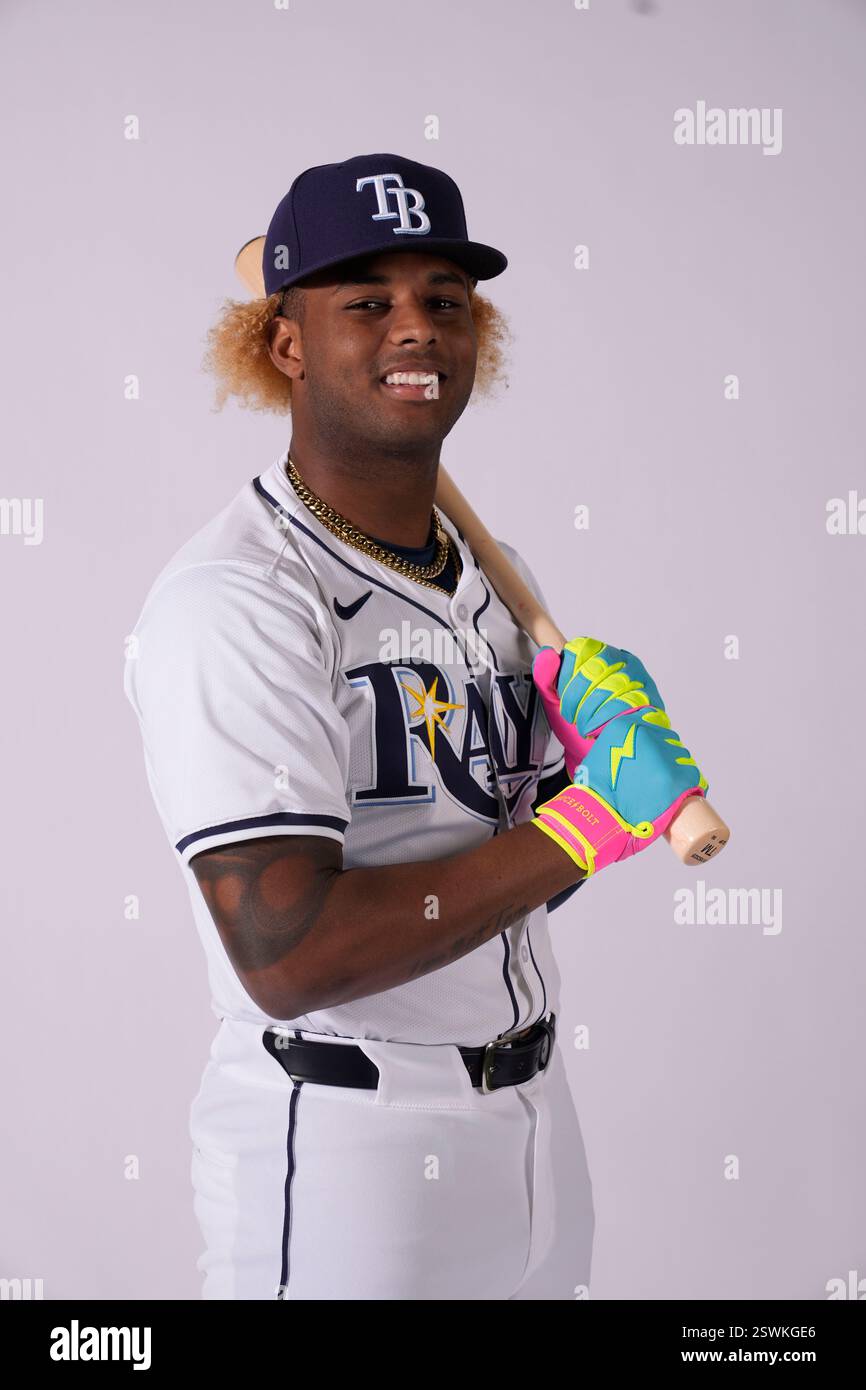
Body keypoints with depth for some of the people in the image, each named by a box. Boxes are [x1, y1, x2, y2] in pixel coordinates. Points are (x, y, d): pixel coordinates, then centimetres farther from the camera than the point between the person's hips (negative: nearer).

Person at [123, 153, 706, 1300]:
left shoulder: (497, 577, 9)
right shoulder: (236, 601, -18)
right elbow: (287, 958, -27)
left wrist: (593, 744, -6)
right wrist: (588, 822, -21)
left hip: (534, 1127, 8)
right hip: (342, 1151, -8)